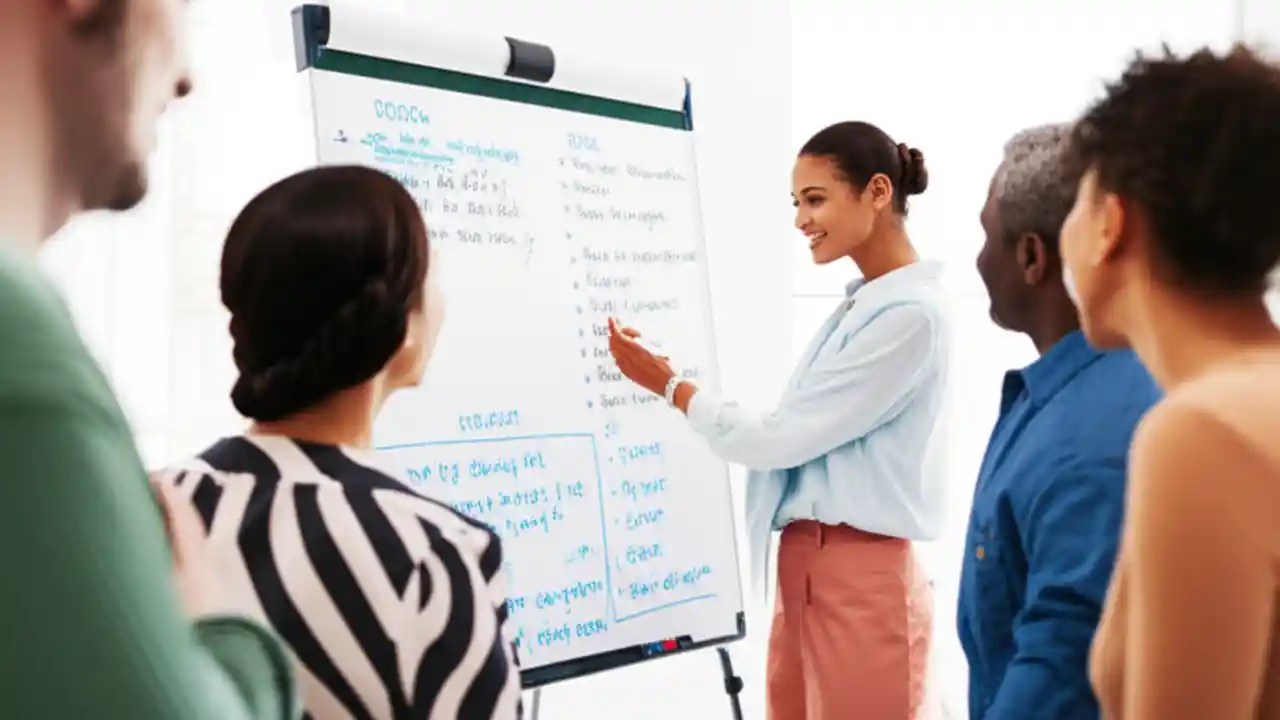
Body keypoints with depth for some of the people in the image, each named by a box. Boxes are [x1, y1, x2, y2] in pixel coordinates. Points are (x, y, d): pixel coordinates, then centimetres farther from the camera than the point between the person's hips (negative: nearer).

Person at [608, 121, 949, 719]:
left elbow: (779, 439, -14)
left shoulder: (910, 314, -16)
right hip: (805, 564, 8)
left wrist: (667, 384, -4)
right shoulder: (860, 304, 11)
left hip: (859, 575, -8)